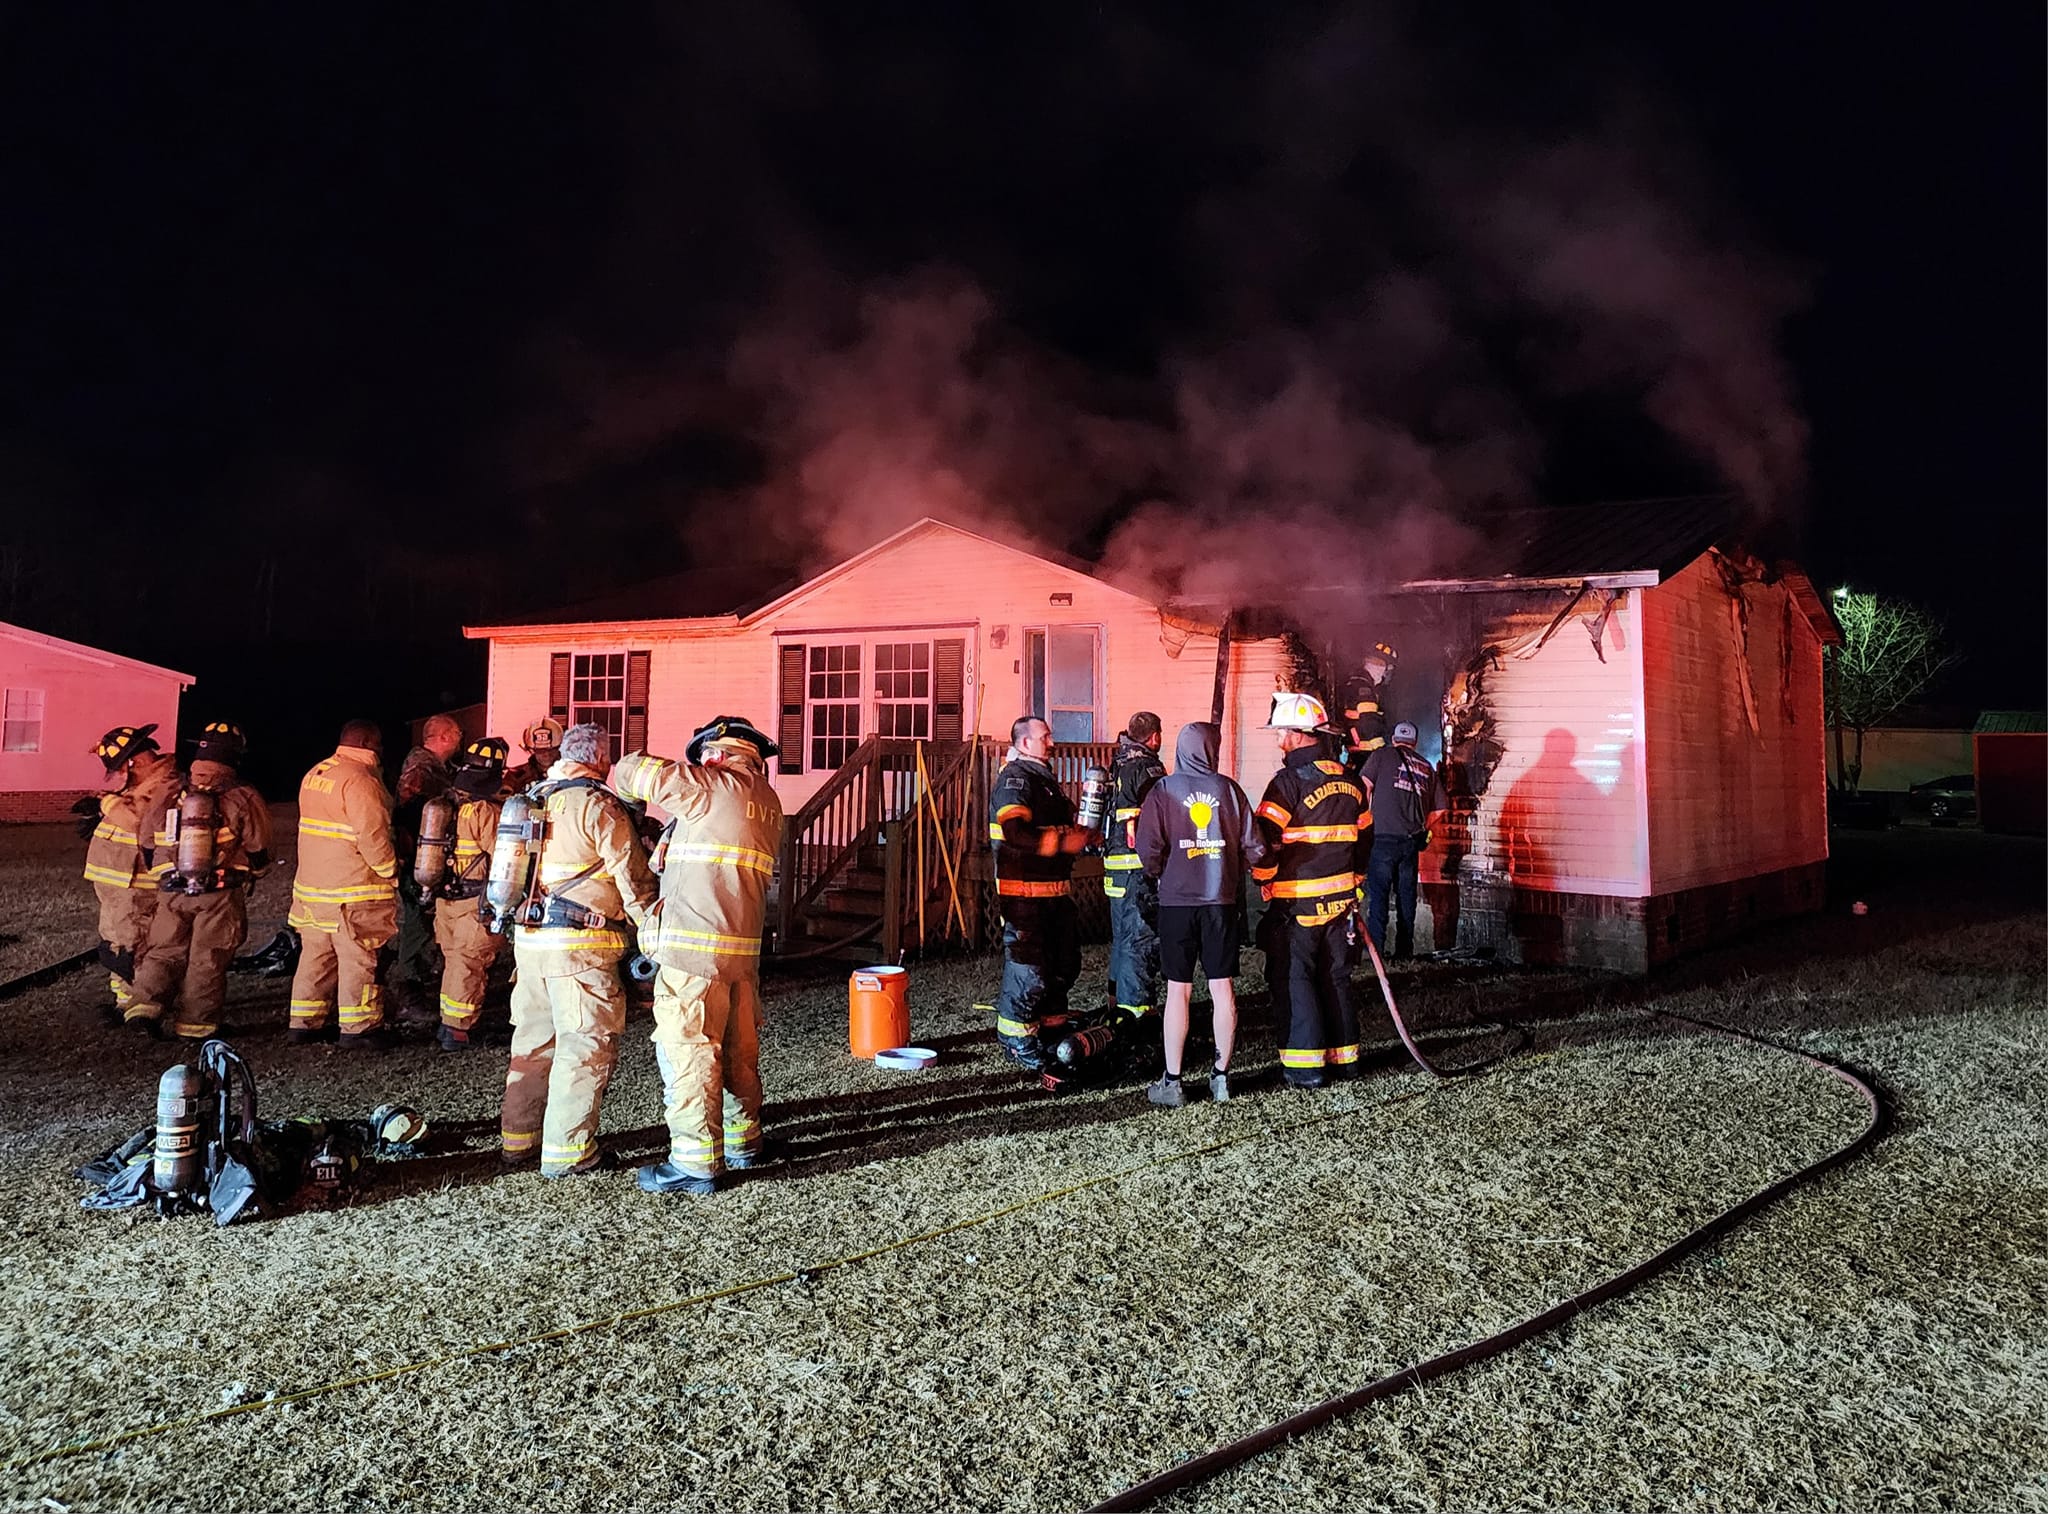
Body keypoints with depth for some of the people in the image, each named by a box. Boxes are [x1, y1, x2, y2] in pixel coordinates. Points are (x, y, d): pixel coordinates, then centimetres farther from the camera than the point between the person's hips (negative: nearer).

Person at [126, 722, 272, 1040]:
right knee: (208, 960, 5)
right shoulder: (243, 798, -5)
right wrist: (253, 871, 19)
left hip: (172, 892, 3)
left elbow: (147, 845, 14)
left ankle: (146, 1004, 2)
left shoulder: (170, 796, 7)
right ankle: (195, 1023, 9)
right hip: (221, 894, -3)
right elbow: (259, 853, -2)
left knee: (164, 950, 17)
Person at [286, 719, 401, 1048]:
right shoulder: (359, 780, -17)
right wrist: (390, 872, -9)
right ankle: (358, 1028, 5)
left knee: (315, 954, 16)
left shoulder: (315, 774, 12)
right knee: (358, 958, 0)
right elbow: (372, 835, -21)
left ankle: (303, 1022, 22)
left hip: (311, 885, 9)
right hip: (353, 890, -9)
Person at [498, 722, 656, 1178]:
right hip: (581, 945, -8)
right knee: (588, 1044, -1)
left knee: (534, 1038, 17)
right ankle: (566, 1150, 2)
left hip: (529, 938, 8)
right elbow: (632, 877, -11)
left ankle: (517, 1139, 25)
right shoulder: (600, 806, -11)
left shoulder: (533, 800, 14)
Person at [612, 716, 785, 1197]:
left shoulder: (715, 787, -8)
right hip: (744, 948, 8)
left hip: (693, 948, -8)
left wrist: (620, 781, 19)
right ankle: (743, 1142, 28)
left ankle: (696, 1163, -2)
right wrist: (667, 845, 25)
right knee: (739, 1049, 17)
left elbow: (636, 771, -2)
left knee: (689, 1051, -4)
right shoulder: (768, 802, 15)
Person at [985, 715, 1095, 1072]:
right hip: (1024, 891, -10)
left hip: (1053, 889, 10)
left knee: (1064, 961, 17)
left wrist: (1083, 833, 12)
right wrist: (1064, 841, -25)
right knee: (1027, 964, -5)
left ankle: (1051, 1021, 32)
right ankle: (1015, 1036, 7)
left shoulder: (1045, 777, 19)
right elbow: (1016, 832, -28)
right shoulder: (1015, 779, -13)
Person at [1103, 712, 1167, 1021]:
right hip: (1140, 867, -9)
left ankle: (1118, 999, 28)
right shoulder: (1148, 768, -14)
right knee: (1142, 939, -5)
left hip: (1116, 865, 9)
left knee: (1122, 935, 18)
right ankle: (1136, 1008, -4)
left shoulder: (1116, 765, 13)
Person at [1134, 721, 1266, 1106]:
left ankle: (1172, 1082, 6)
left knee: (1178, 990, 3)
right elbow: (1254, 849, -1)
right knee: (1222, 988, 9)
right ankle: (1221, 1076, 17)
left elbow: (1148, 848, -12)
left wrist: (1159, 876, 7)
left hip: (1177, 901, -1)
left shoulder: (1164, 790, -4)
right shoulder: (1229, 790, 0)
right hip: (1222, 901, 2)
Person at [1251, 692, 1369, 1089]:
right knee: (1335, 976, 16)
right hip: (1340, 900, 7)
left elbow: (1265, 840, -20)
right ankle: (1343, 1056, 22)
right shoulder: (1349, 780, 8)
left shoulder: (1290, 781, -15)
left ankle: (1304, 1066, 2)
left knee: (1293, 978, 2)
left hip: (1297, 903, -7)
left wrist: (1265, 880, -4)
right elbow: (1364, 833, 16)